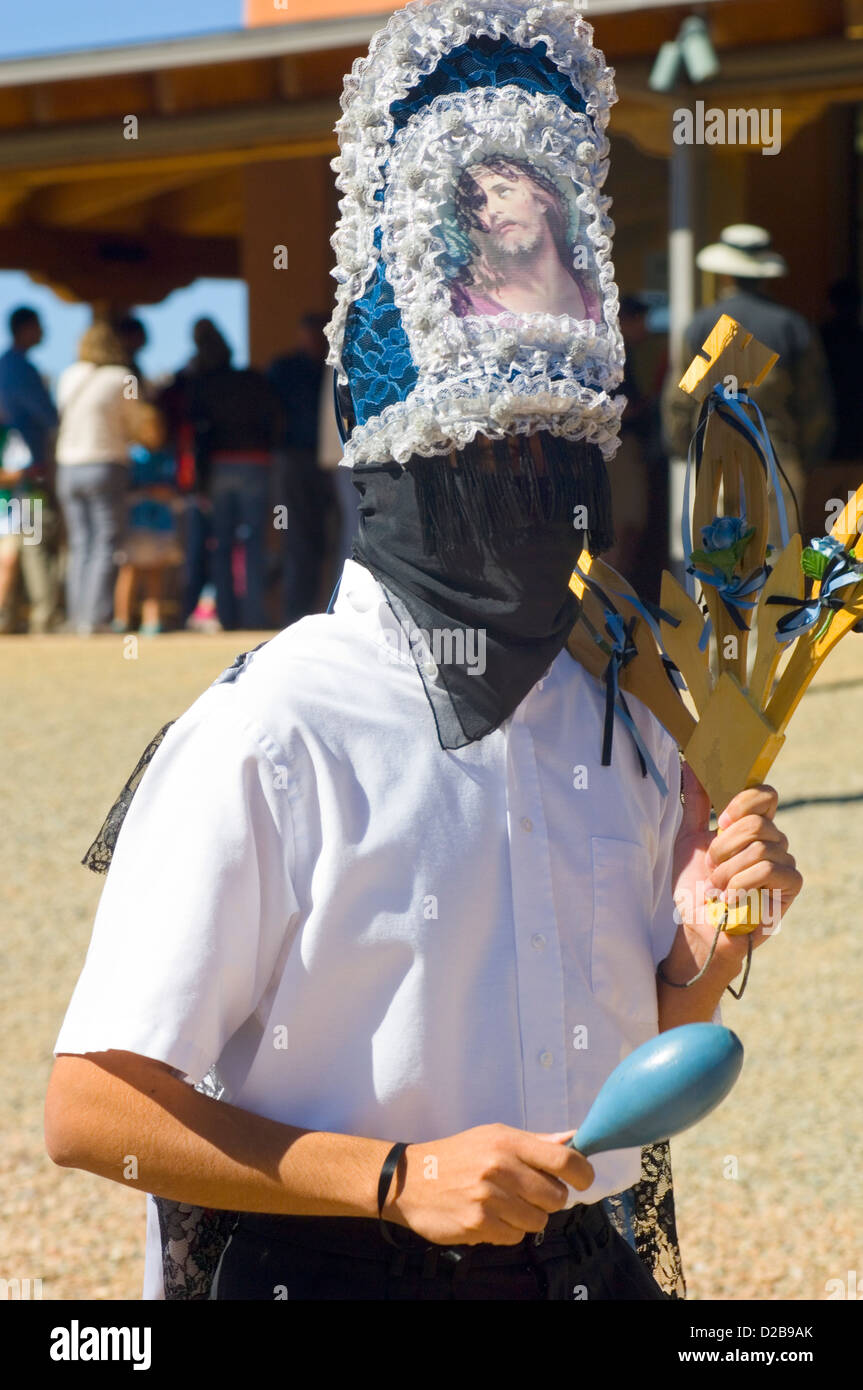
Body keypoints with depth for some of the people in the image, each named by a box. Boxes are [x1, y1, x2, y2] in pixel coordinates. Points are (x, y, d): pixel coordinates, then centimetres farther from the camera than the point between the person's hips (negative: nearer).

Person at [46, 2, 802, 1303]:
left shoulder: (622, 719, 2)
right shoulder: (271, 736, -17)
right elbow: (92, 1109, -17)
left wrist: (711, 942, -6)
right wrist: (399, 1179, -21)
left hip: (586, 1259, 6)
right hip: (330, 1267, -5)